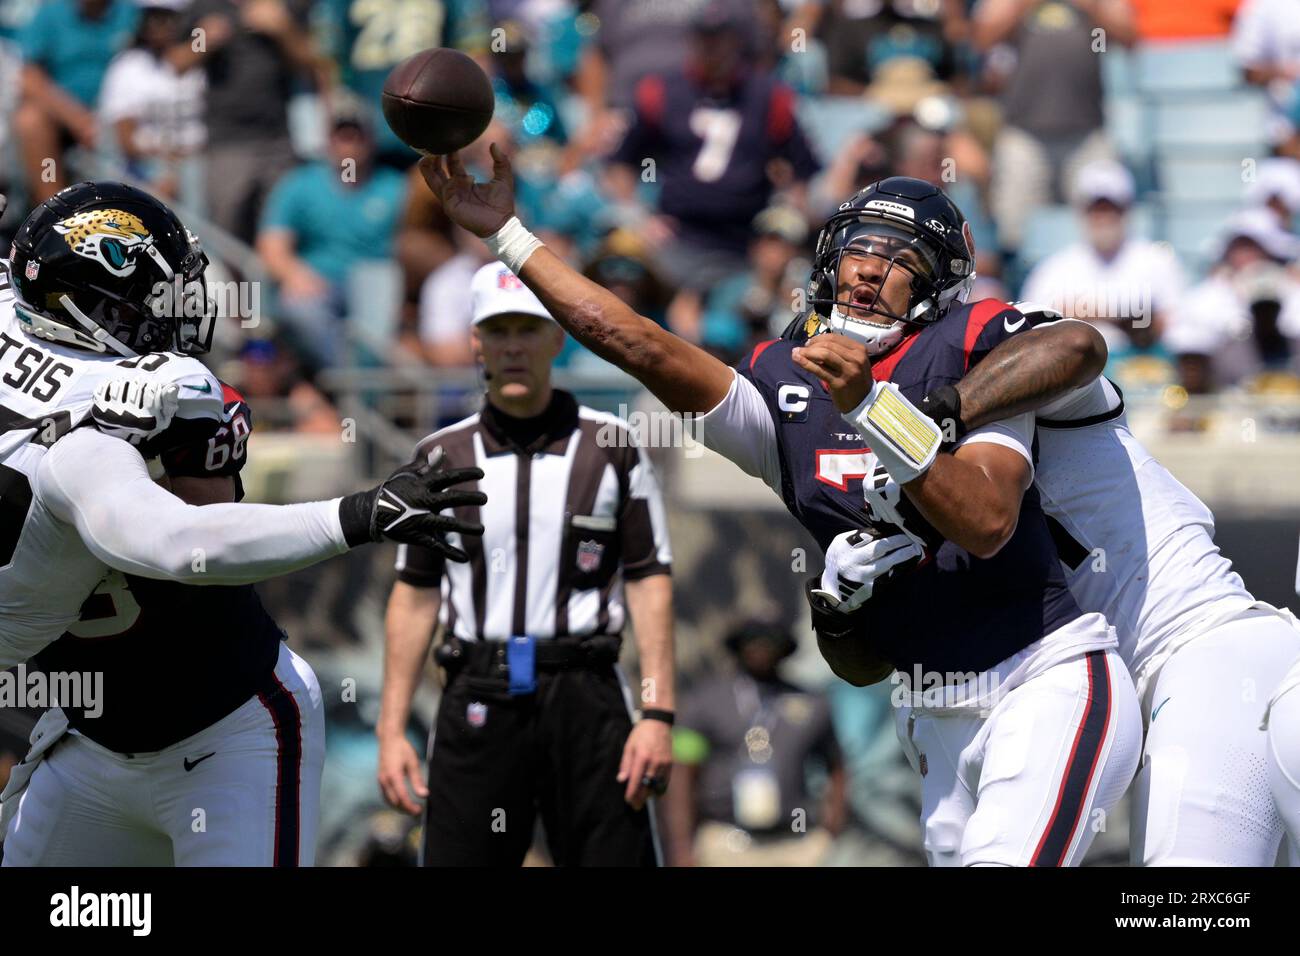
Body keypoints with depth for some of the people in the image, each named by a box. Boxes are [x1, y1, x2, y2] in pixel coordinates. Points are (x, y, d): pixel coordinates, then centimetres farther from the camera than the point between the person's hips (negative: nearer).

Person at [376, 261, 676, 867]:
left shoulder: (612, 448, 6)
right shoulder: (440, 457, 11)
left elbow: (650, 582, 3)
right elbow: (415, 595, 11)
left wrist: (657, 714, -7)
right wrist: (391, 729, 4)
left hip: (585, 697, -1)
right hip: (478, 699, 1)